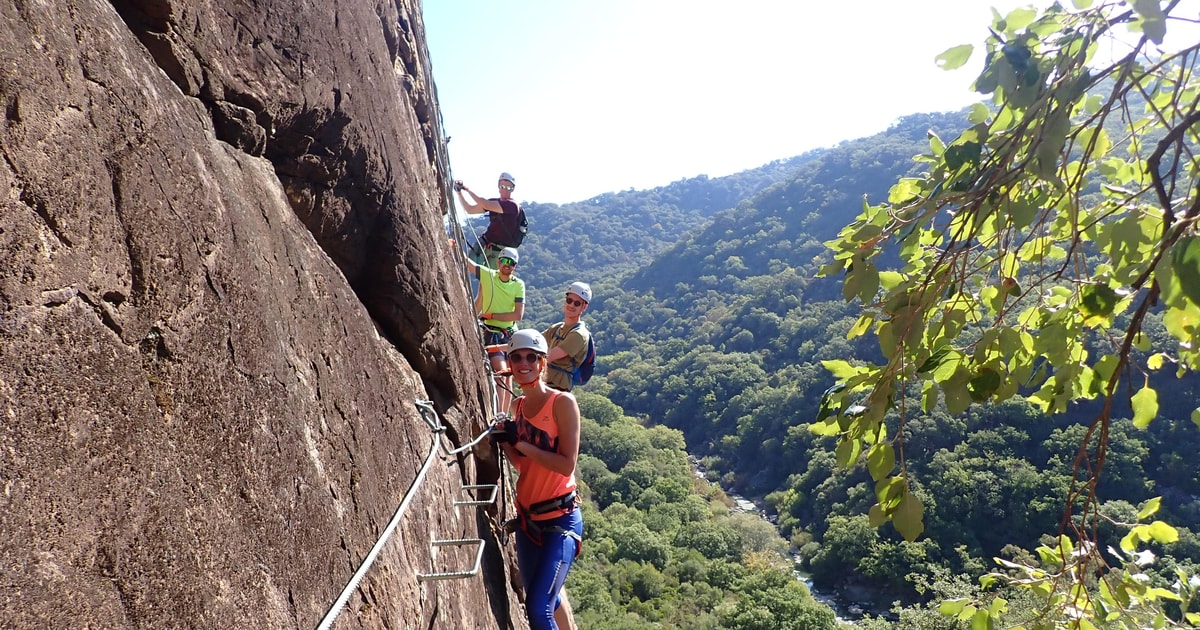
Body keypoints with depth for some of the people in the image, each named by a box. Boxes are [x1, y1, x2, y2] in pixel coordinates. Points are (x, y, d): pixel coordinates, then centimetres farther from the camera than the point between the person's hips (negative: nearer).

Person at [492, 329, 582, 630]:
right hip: (527, 519, 7)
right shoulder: (518, 405, 6)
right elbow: (522, 465, 10)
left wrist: (521, 442, -18)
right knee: (548, 600, 21)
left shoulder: (562, 402, -14)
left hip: (560, 520, -7)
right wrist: (504, 440, -7)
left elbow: (567, 465, -21)